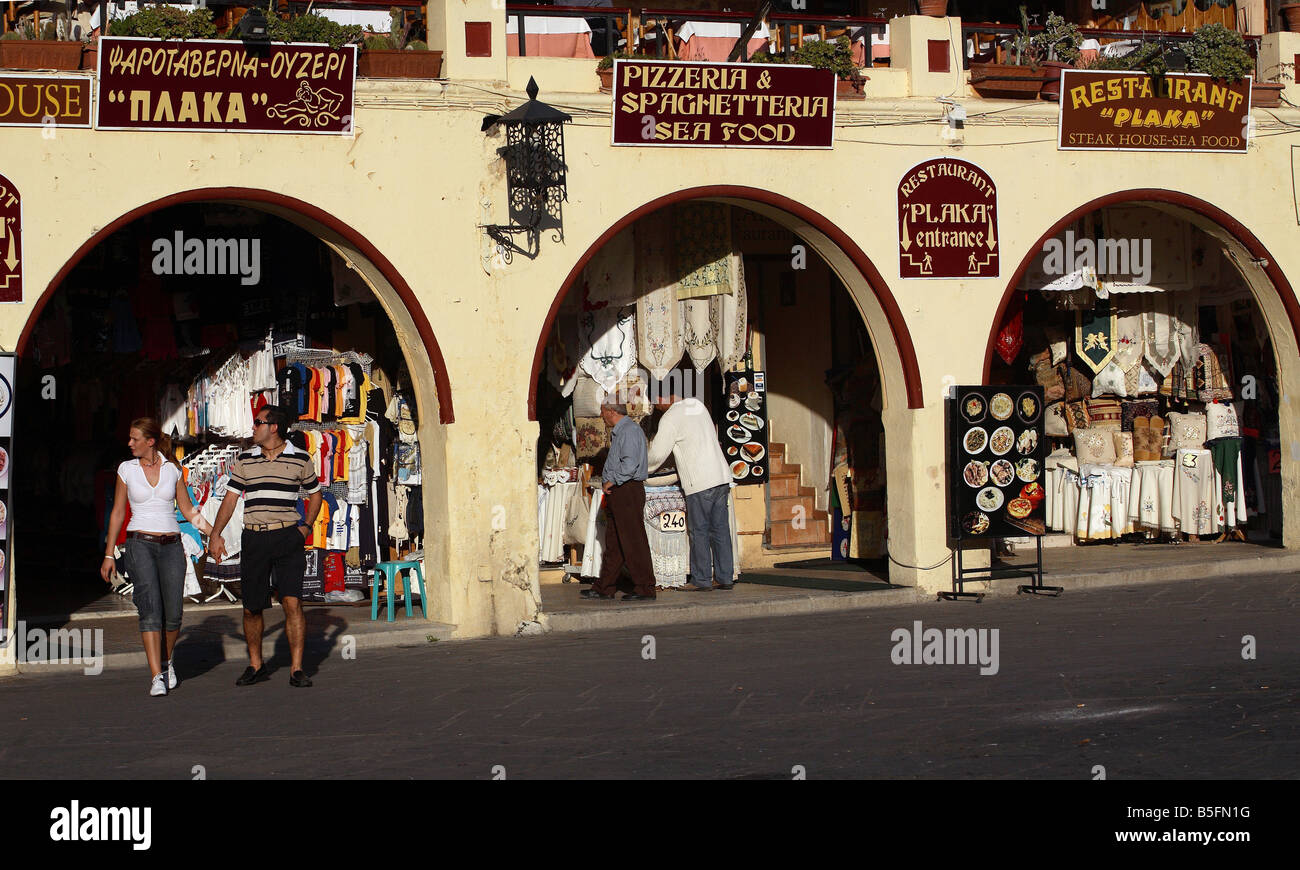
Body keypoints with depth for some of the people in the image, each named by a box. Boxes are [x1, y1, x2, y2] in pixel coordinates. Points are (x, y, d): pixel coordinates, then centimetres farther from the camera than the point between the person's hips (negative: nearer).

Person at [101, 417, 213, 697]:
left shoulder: (172, 468, 6)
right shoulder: (126, 469, 5)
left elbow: (187, 509, 14)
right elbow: (117, 513, 10)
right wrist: (109, 555, 8)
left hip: (171, 547, 1)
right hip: (140, 545, -1)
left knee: (173, 614, -4)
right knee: (151, 609, -16)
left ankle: (166, 662, 24)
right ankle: (156, 677, -18)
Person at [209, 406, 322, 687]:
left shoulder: (300, 459, 4)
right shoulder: (245, 460, 9)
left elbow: (314, 494, 16)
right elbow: (230, 498, 11)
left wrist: (306, 526, 3)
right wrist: (215, 534, 3)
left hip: (288, 537, -2)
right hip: (253, 539, 2)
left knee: (292, 602, -12)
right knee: (251, 608, 5)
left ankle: (296, 669, -8)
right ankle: (255, 665, 20)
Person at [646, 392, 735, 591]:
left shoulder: (670, 419, -9)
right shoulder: (697, 405, 15)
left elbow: (657, 455, -7)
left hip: (700, 483, -7)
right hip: (721, 476, 8)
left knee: (699, 532, -1)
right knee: (720, 529, 9)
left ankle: (701, 580, 1)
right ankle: (725, 577, 10)